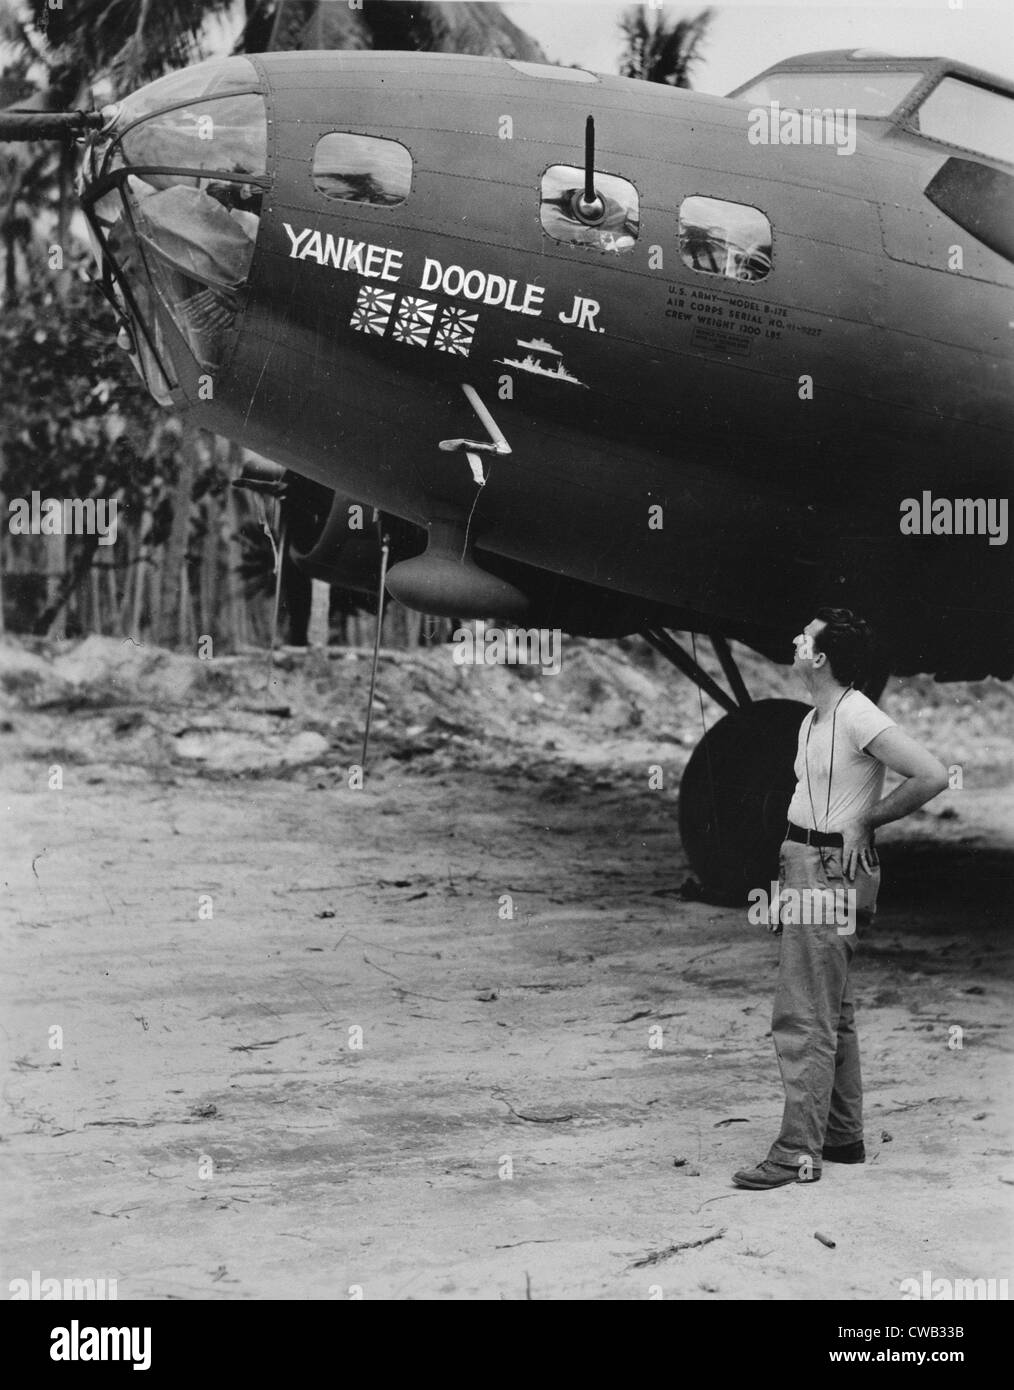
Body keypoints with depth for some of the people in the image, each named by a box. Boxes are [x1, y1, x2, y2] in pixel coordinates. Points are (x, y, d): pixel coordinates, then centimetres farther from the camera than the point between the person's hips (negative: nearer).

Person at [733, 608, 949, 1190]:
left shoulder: (859, 718, -17)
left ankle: (799, 1152, -8)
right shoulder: (815, 720, 13)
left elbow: (933, 776, -22)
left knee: (804, 1020, -10)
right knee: (833, 1015, 17)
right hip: (807, 868, 10)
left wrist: (865, 821, -13)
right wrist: (788, 885, 16)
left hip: (831, 872, -10)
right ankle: (844, 1136, 26)